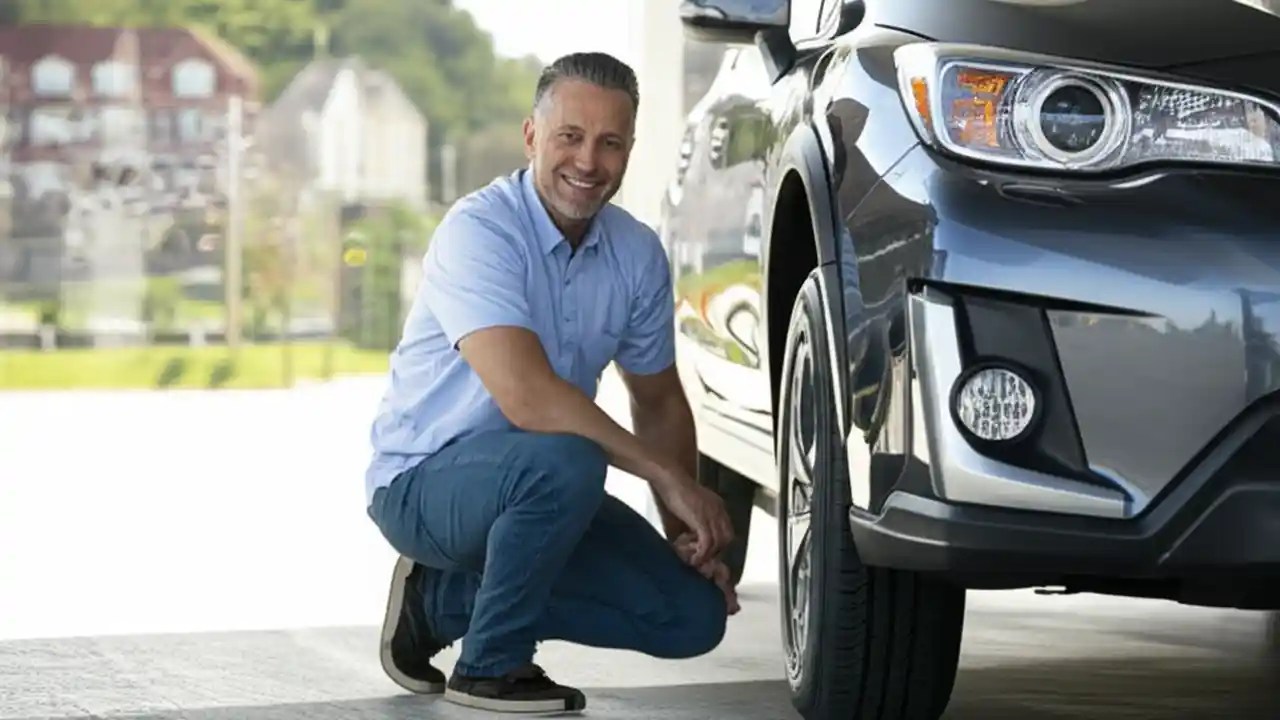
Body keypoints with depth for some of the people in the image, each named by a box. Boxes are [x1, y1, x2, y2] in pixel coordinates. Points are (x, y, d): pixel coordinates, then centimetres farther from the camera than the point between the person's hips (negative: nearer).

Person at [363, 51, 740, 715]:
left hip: (540, 487, 7)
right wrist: (670, 479, -31)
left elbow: (659, 401, 13)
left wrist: (682, 531, -1)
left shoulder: (637, 254, 0)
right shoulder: (479, 230, -22)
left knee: (695, 615, -6)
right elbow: (527, 398, -34)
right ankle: (491, 664, -13)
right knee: (564, 462, -37)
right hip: (424, 481, -7)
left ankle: (443, 599, 7)